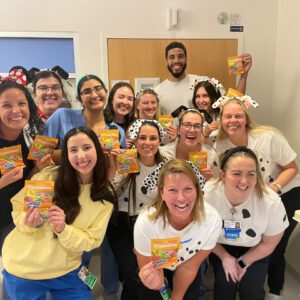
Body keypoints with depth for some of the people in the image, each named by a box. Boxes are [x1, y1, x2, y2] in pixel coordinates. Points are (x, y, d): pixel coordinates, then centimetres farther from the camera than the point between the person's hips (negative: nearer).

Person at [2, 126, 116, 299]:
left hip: (65, 272, 1)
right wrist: (30, 222, -25)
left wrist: (63, 229, -26)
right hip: (23, 269, -1)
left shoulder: (106, 196, -9)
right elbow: (17, 209, -4)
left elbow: (91, 241, -9)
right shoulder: (48, 177, -16)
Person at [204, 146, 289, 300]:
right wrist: (225, 258, -7)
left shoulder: (271, 202, -31)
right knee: (224, 287, -15)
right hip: (220, 247, 0)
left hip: (254, 251, 0)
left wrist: (243, 262, -5)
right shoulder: (207, 194, -31)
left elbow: (269, 243, -11)